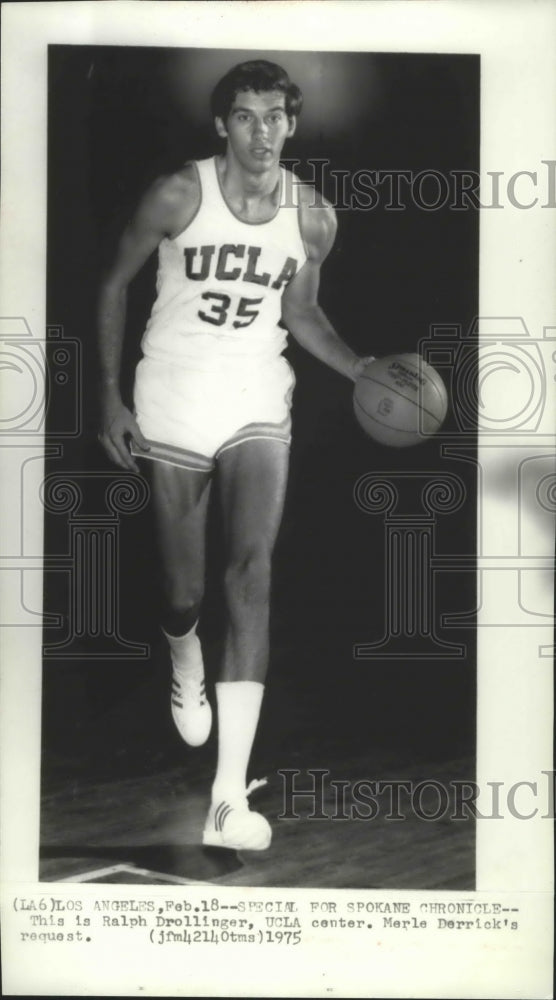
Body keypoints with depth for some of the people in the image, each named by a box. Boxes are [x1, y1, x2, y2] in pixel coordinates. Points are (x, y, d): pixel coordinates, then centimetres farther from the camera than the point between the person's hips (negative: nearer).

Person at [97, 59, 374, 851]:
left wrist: (359, 370, -4)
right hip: (172, 401, -1)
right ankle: (186, 669, 48)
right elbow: (115, 284, 2)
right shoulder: (179, 196, -9)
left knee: (252, 570, -17)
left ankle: (230, 798, -20)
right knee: (184, 592, 6)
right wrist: (110, 396, -2)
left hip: (257, 402, 1)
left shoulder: (313, 216, -1)